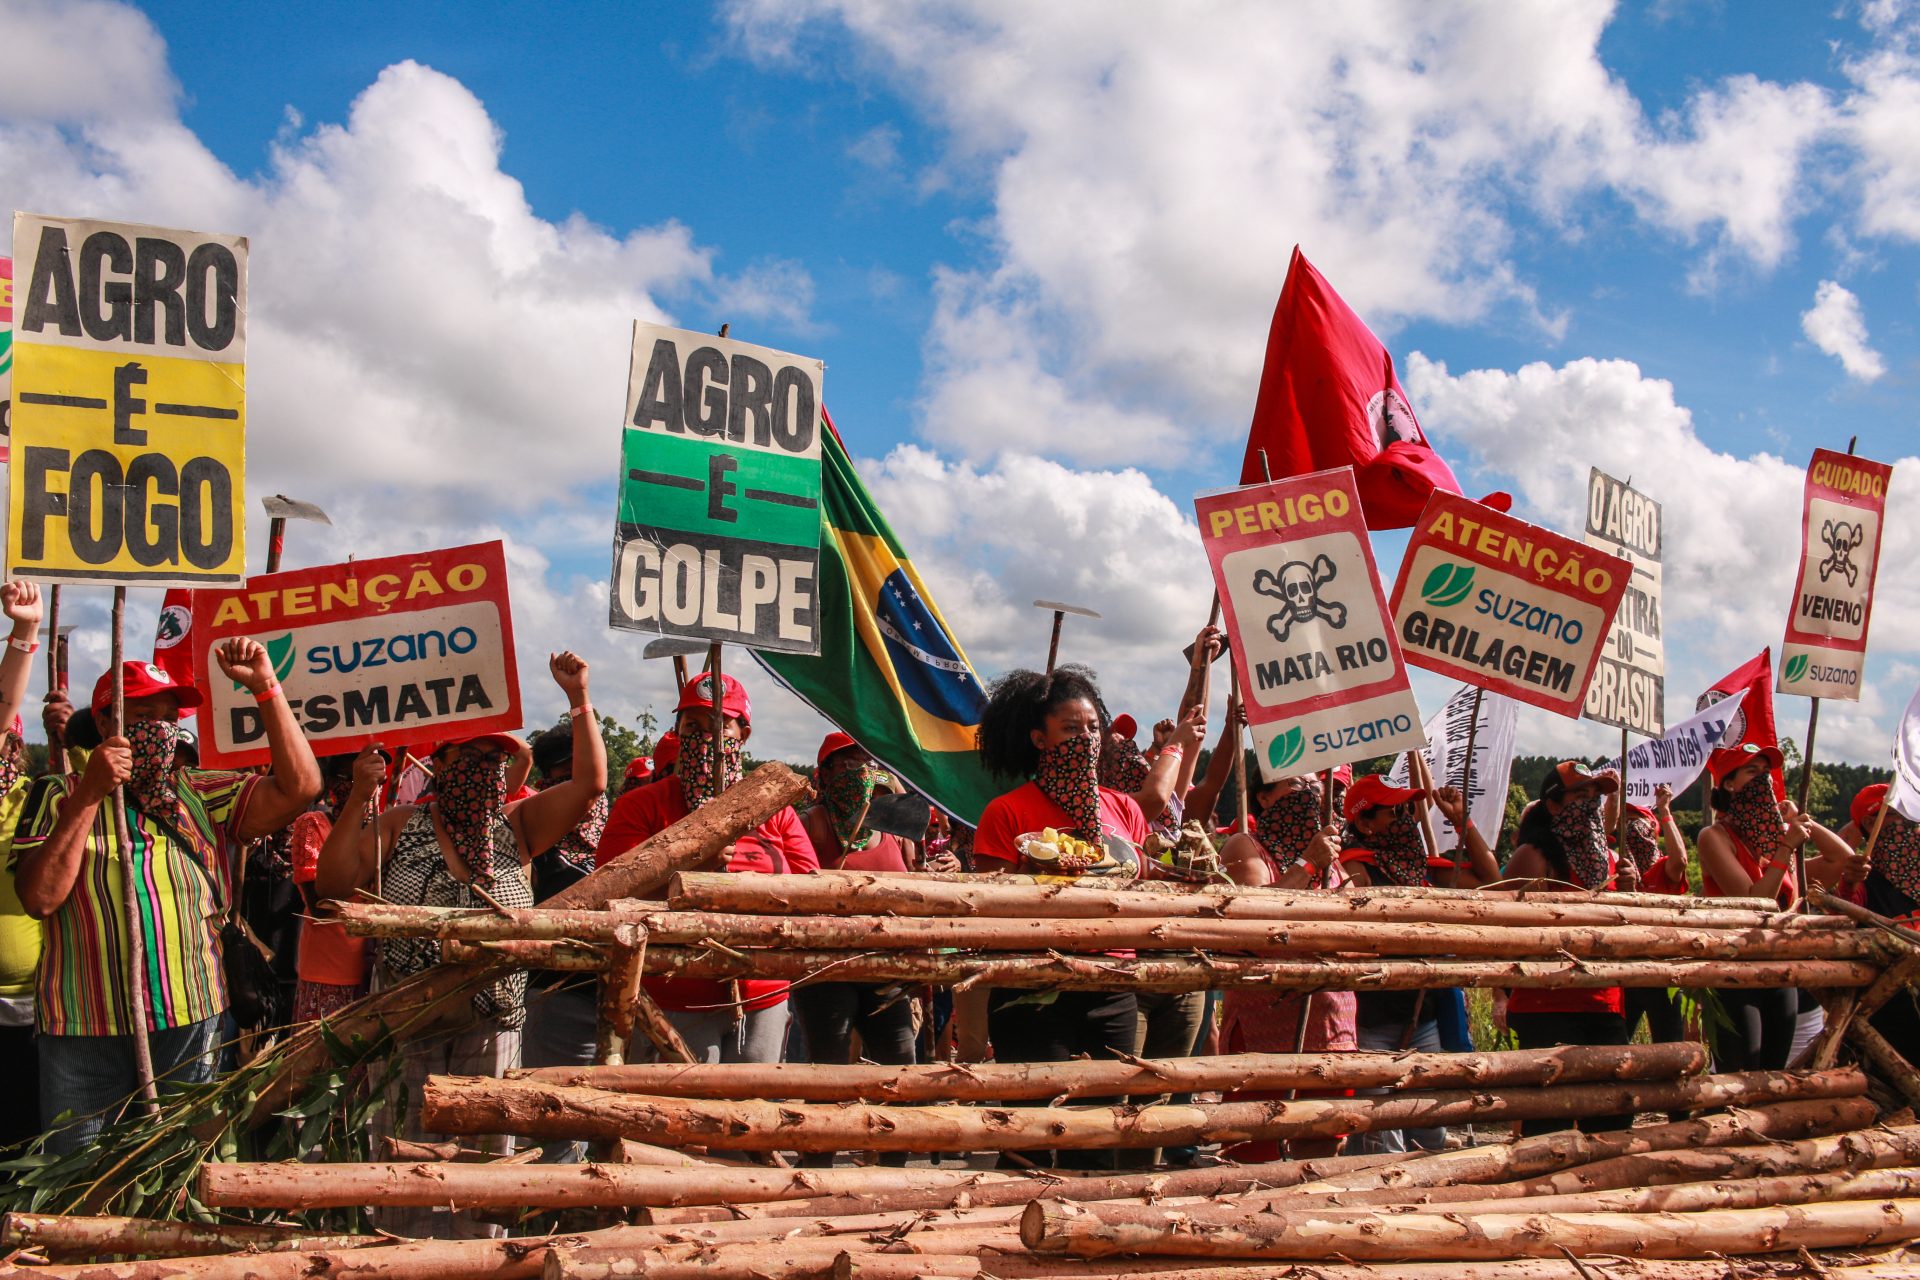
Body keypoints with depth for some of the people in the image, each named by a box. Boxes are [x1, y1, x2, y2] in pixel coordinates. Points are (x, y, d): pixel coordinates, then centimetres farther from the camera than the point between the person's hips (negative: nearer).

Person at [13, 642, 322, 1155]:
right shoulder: (59, 797, 5)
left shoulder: (201, 795, 10)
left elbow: (299, 787, -2)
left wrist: (265, 686, -6)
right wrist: (89, 795, -14)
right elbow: (40, 897, -9)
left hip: (194, 1026, 2)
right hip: (87, 1036, -2)